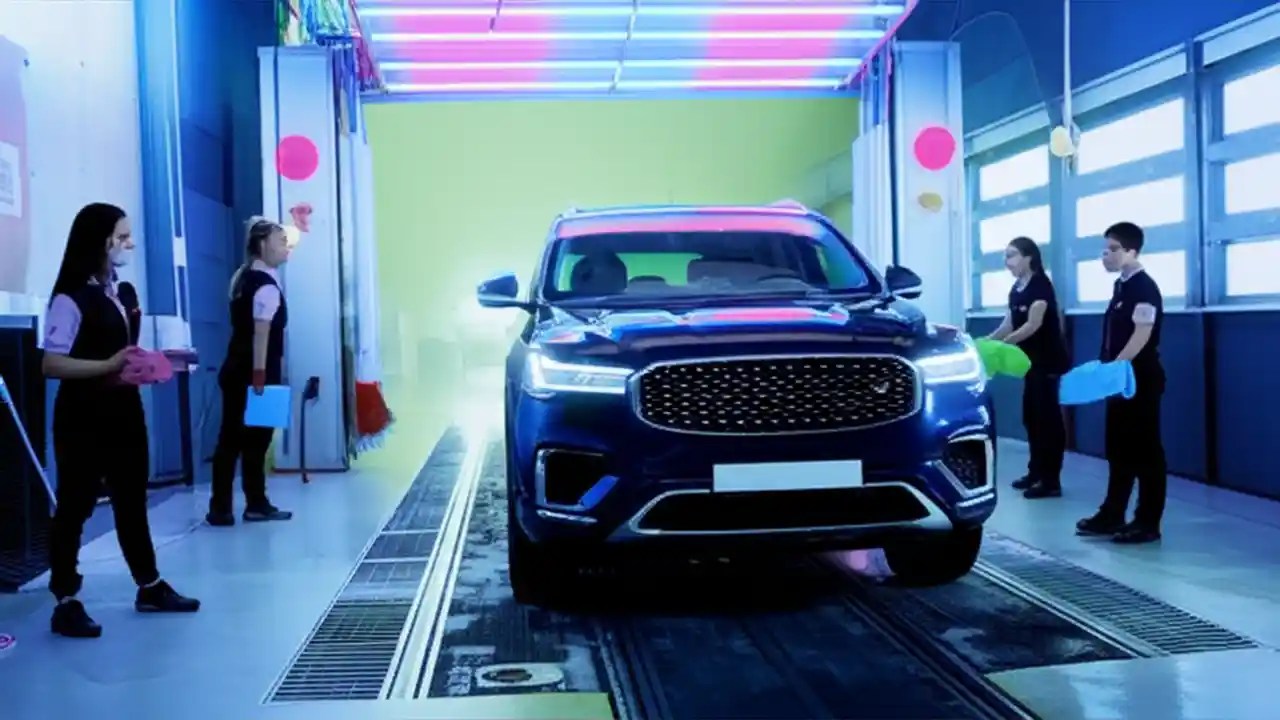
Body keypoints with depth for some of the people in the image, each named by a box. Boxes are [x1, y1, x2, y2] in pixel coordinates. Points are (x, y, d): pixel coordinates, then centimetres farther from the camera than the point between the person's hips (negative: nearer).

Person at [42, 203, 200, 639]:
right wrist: (109, 367, -24)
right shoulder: (70, 298, -13)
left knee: (131, 500, 15)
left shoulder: (116, 292, 11)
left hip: (123, 412, 8)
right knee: (75, 506, 1)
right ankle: (66, 603, 10)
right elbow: (52, 364, -18)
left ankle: (150, 588, 26)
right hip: (84, 417, -8)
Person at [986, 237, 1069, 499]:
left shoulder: (1040, 285, -15)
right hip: (1032, 361, 9)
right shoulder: (1016, 289, 11)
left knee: (1048, 418, -7)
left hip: (1049, 361, -9)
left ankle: (1051, 481, -5)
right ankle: (1036, 472, 22)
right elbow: (1009, 325, 12)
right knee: (1031, 417, 12)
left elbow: (1033, 325, -22)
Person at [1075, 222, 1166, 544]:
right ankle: (1112, 515, 21)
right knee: (1118, 449, 13)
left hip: (1140, 380, -9)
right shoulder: (1121, 286, 13)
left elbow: (1142, 336, -22)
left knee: (1146, 451, -2)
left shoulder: (1144, 287, -14)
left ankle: (1148, 523, 4)